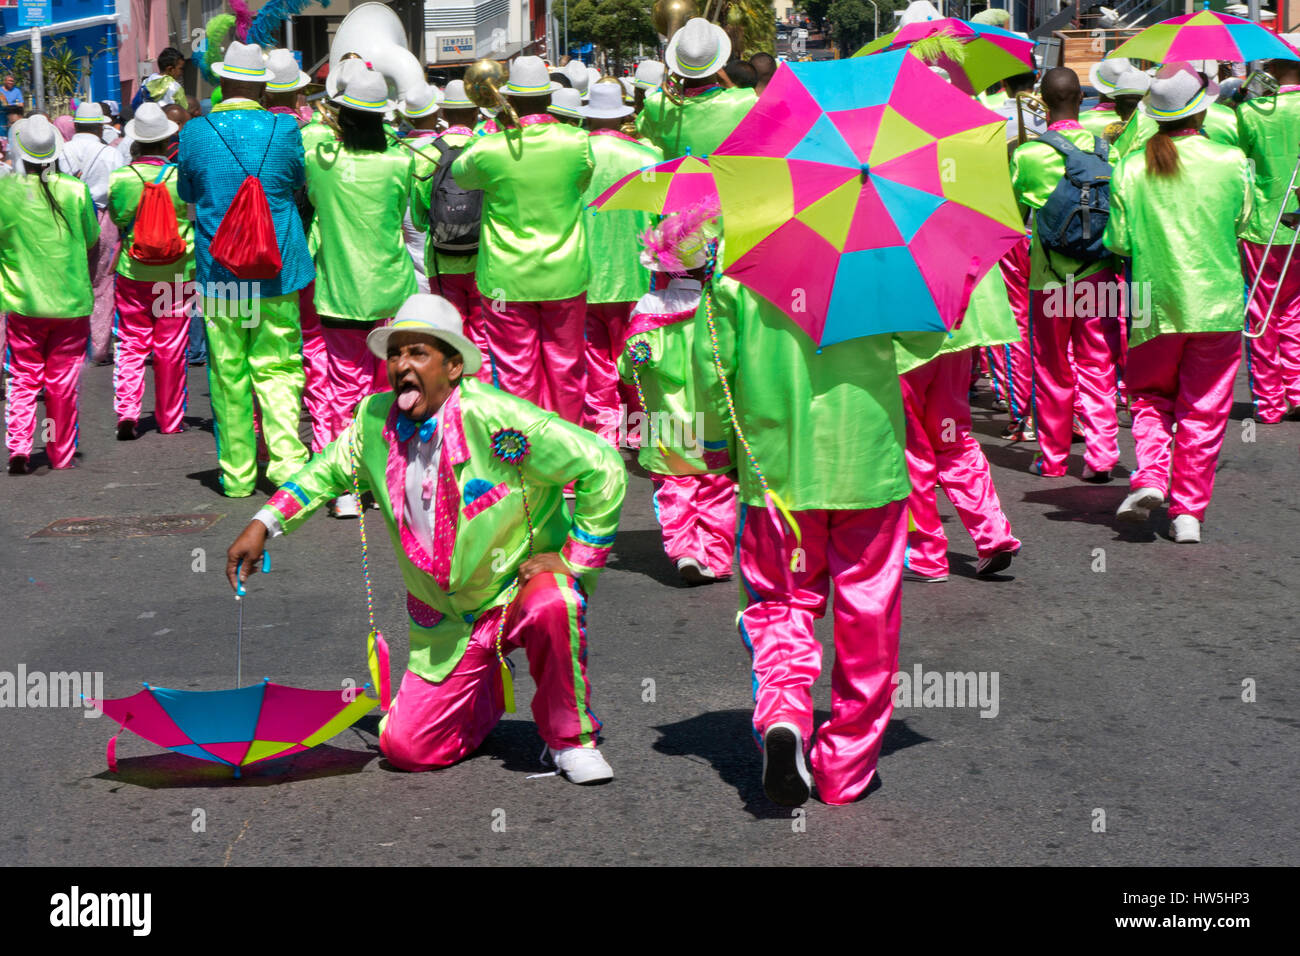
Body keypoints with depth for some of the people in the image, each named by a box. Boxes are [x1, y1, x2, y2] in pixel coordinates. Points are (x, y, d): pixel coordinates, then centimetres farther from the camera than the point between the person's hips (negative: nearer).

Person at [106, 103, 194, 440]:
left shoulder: (120, 177, -8)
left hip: (132, 273, 0)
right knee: (171, 349, 9)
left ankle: (127, 411, -9)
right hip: (176, 273, 0)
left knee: (131, 344, 7)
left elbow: (116, 217, 7)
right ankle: (170, 420, 17)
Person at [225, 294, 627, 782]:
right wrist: (264, 523, 5)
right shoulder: (376, 419, -5)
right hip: (446, 620, 5)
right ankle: (486, 693, 30)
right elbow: (328, 471, 16)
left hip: (522, 583, -5)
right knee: (404, 748, -4)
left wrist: (575, 561, -18)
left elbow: (604, 467, -20)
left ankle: (570, 739, -13)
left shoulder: (493, 418, -23)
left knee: (552, 607, -40)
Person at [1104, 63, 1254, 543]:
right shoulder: (1231, 161, -8)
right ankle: (1188, 511, 10)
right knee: (1202, 412, 8)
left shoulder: (1131, 169, -6)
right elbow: (1241, 221, 6)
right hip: (1216, 304, -1)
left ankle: (1151, 475, -4)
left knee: (1151, 396, 19)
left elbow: (1118, 241, -3)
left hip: (1155, 305, 1)